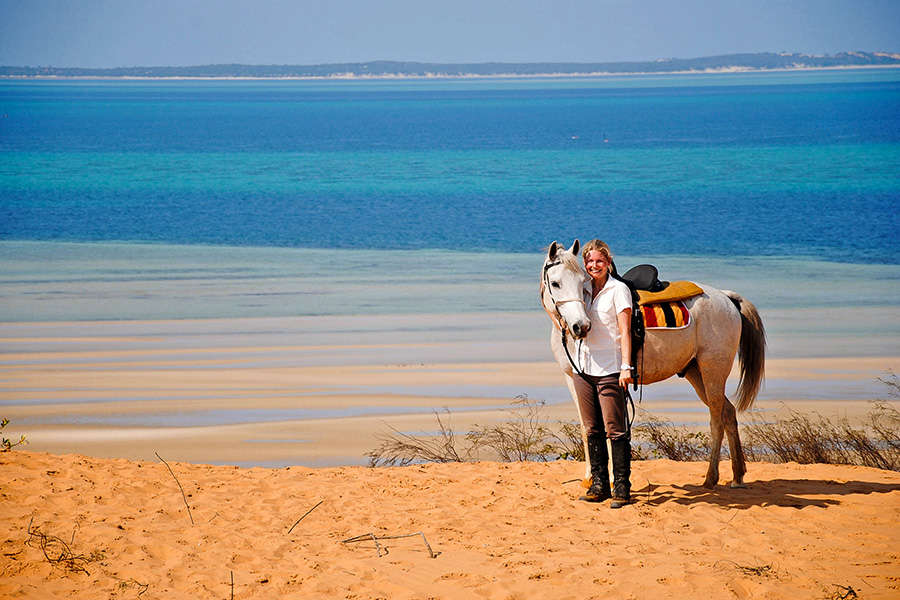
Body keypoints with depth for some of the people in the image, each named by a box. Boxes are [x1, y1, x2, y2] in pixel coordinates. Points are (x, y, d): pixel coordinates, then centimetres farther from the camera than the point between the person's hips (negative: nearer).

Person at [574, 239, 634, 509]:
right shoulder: (584, 289, 12)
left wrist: (626, 367, -18)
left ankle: (622, 487, -2)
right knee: (592, 430, 10)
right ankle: (599, 485, 16)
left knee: (615, 430, -6)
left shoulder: (618, 290, -5)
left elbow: (625, 331, -12)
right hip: (584, 365, 6)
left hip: (609, 368, -6)